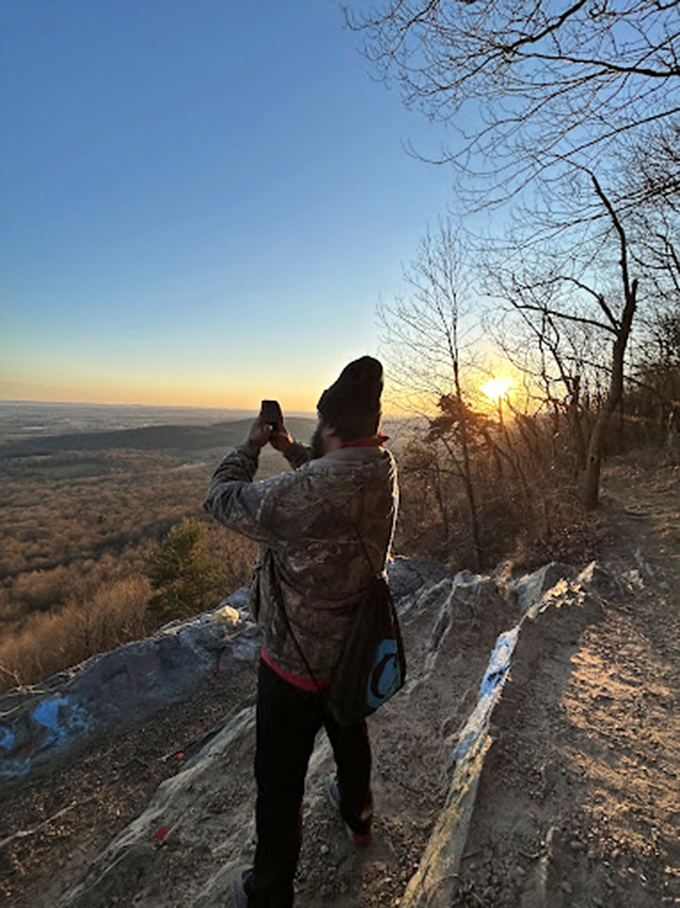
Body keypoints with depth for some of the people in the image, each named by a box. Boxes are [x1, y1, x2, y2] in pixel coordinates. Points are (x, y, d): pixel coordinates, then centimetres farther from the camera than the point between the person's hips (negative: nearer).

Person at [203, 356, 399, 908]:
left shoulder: (303, 494, -36)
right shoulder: (385, 471, -14)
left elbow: (224, 500, -18)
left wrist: (251, 445, -4)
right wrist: (292, 451, 7)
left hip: (296, 663, -6)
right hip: (356, 650, 7)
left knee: (280, 780, 18)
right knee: (350, 734, 33)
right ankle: (358, 816, 61)